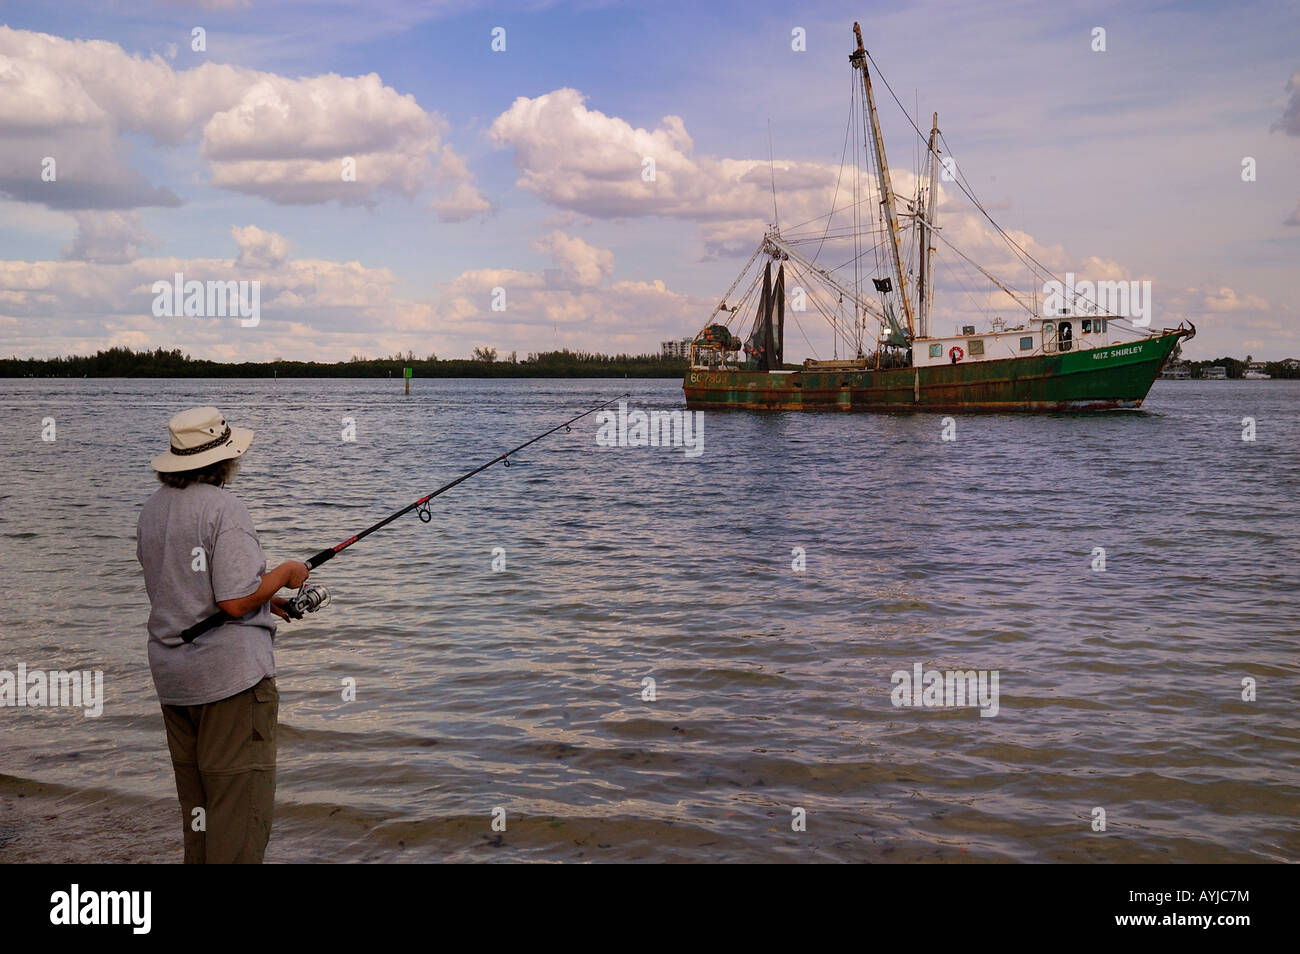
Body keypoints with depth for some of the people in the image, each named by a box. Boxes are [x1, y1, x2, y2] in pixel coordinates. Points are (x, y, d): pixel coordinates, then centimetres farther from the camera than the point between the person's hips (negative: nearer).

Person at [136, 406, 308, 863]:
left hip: (172, 676, 8)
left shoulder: (151, 509, 10)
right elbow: (236, 603, -21)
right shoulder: (224, 508, -16)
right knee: (240, 802, -3)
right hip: (232, 672, -8)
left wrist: (260, 597, 19)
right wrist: (284, 574, -4)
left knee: (195, 802, 16)